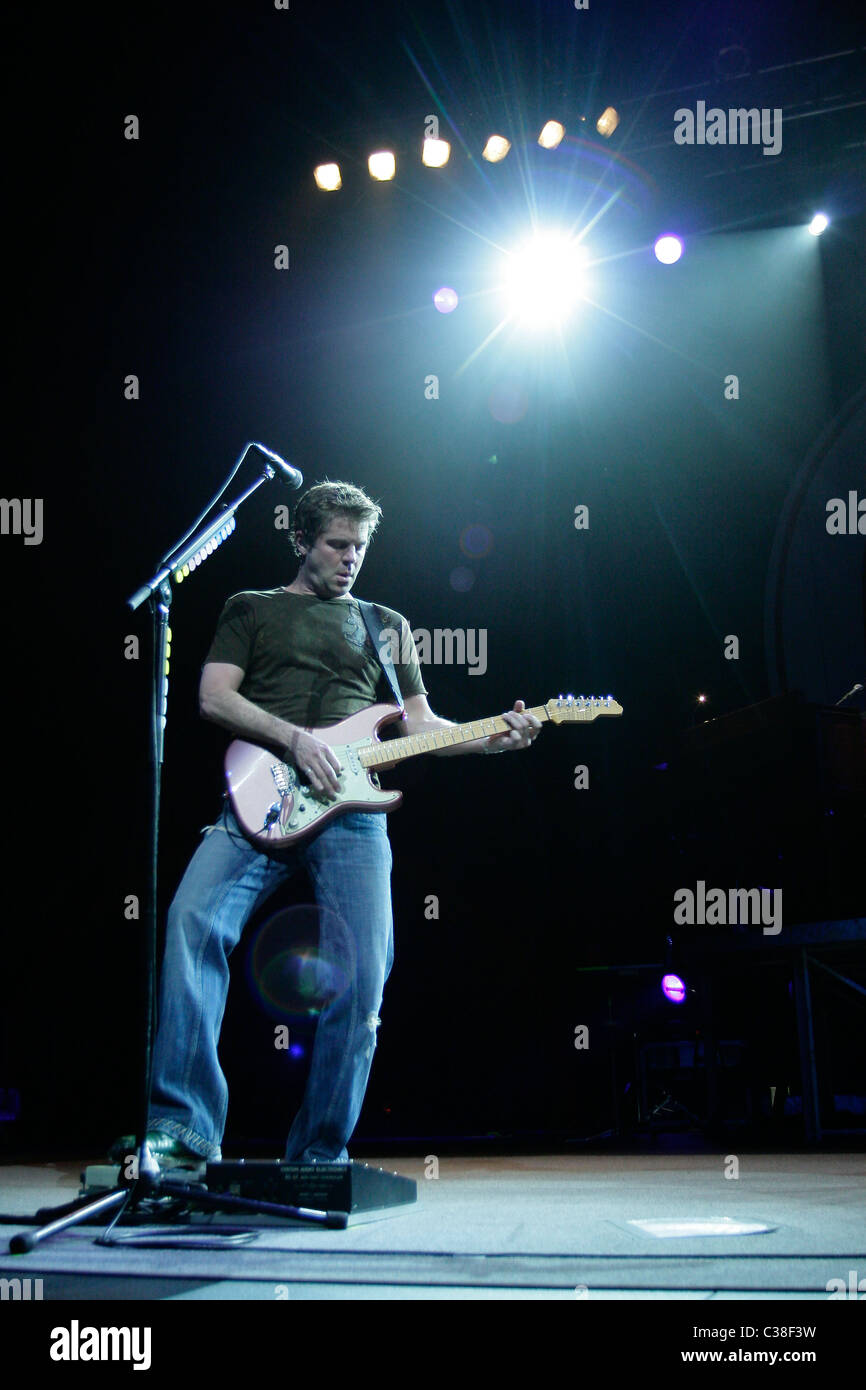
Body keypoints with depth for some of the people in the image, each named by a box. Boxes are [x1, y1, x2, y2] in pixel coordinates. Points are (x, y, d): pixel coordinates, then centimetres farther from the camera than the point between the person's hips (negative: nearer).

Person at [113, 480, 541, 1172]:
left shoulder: (387, 625, 26)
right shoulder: (252, 609, 20)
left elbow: (419, 725, 20)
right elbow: (213, 697, 6)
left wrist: (492, 739, 2)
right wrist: (296, 737, -9)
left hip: (351, 810, 2)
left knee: (363, 976, -12)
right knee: (195, 919, -26)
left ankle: (320, 1154, 2)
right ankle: (185, 1126, -23)